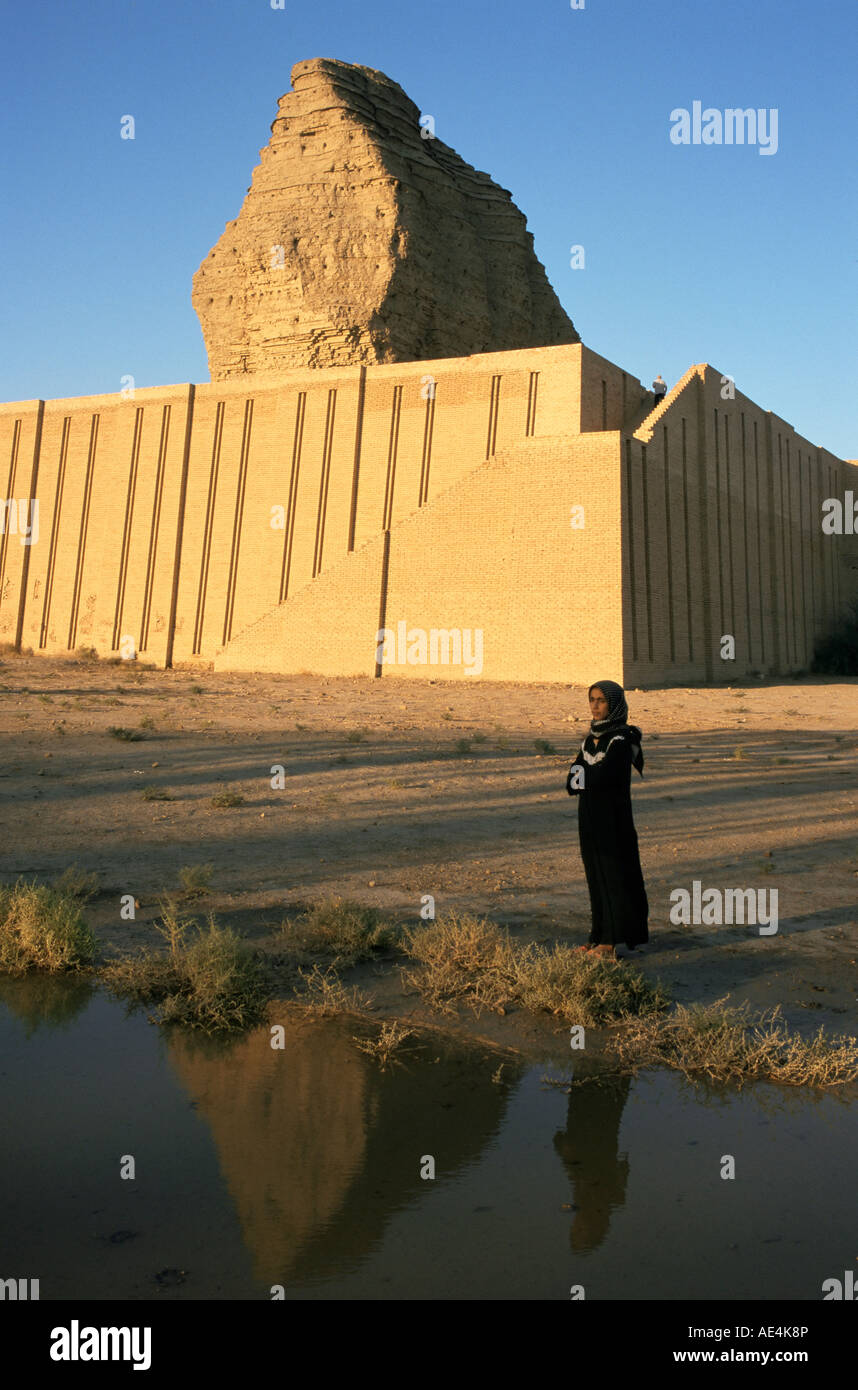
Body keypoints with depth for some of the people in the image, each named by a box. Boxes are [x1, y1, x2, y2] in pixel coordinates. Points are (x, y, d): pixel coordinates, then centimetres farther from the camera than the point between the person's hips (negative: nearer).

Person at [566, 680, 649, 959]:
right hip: (590, 818, 7)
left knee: (615, 874, -1)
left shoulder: (622, 739, -12)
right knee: (596, 875, 11)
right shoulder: (592, 737, 11)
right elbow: (572, 782, 4)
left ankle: (614, 939, 6)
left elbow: (601, 777, -24)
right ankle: (602, 936, 19)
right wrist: (591, 778, -15)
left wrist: (580, 776, -7)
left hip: (613, 818, -7)